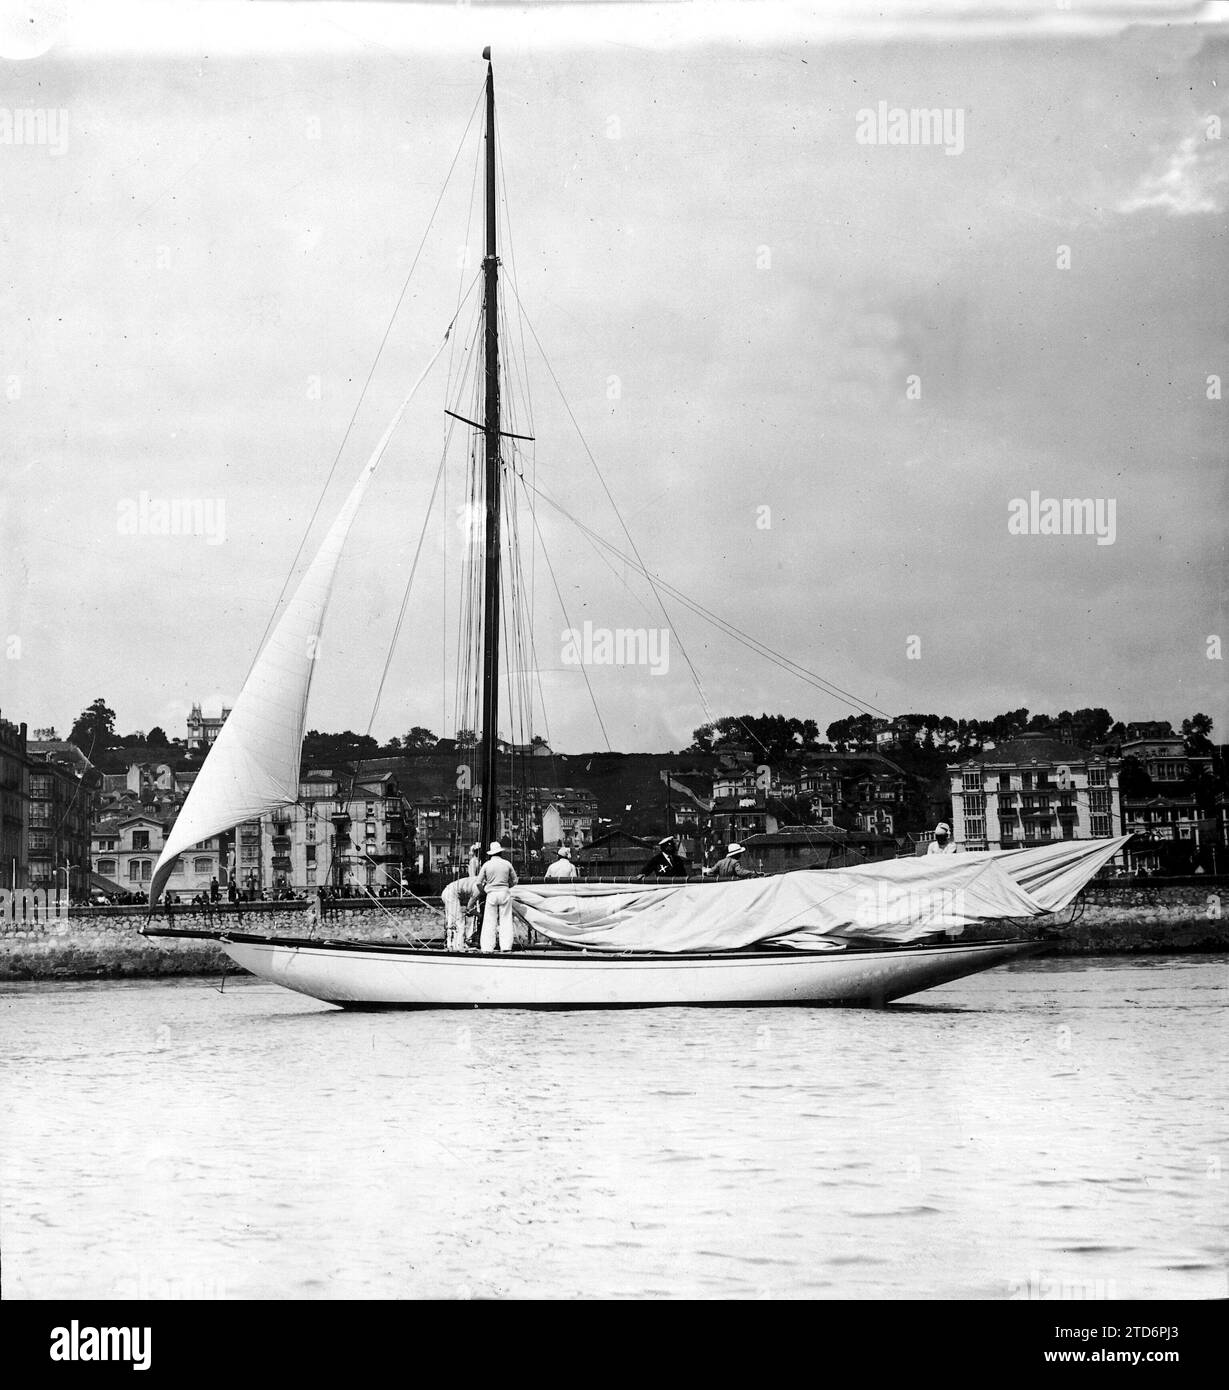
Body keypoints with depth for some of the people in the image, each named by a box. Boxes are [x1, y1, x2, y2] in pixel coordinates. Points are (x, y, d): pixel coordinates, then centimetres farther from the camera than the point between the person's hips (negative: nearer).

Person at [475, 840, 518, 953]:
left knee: (489, 921, 3)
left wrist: (483, 891, 19)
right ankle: (506, 946, 2)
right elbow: (514, 881, 9)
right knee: (505, 920, 6)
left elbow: (478, 882, 0)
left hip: (492, 894, -1)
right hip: (505, 893, 1)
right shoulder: (507, 864, 2)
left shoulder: (487, 865, -1)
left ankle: (487, 947, 0)